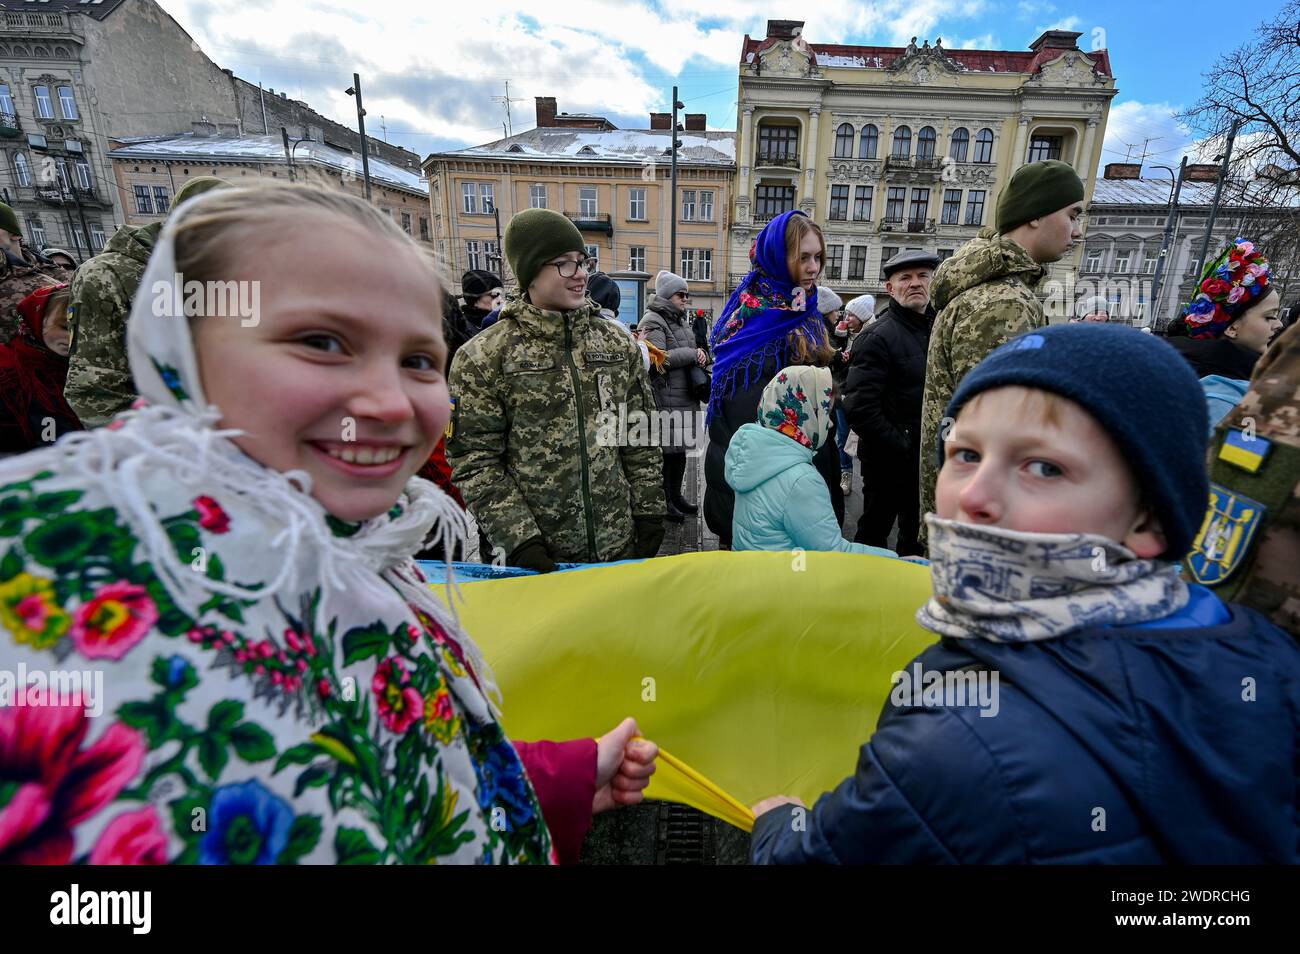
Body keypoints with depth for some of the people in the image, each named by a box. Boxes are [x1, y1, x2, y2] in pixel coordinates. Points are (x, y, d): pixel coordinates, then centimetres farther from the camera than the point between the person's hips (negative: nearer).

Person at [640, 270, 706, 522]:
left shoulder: (680, 320, 20)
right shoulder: (653, 321, -10)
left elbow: (692, 351, 28)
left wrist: (701, 354, 5)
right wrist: (692, 354, -14)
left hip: (686, 395, 9)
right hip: (665, 398, -9)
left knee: (679, 448, 15)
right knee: (666, 449, -2)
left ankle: (676, 495, 29)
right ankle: (663, 501, 10)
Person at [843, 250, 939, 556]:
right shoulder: (878, 337, -14)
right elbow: (860, 407, -23)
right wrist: (902, 450, -19)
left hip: (929, 458, 7)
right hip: (889, 462, -7)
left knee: (917, 534, 21)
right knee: (874, 532, 8)